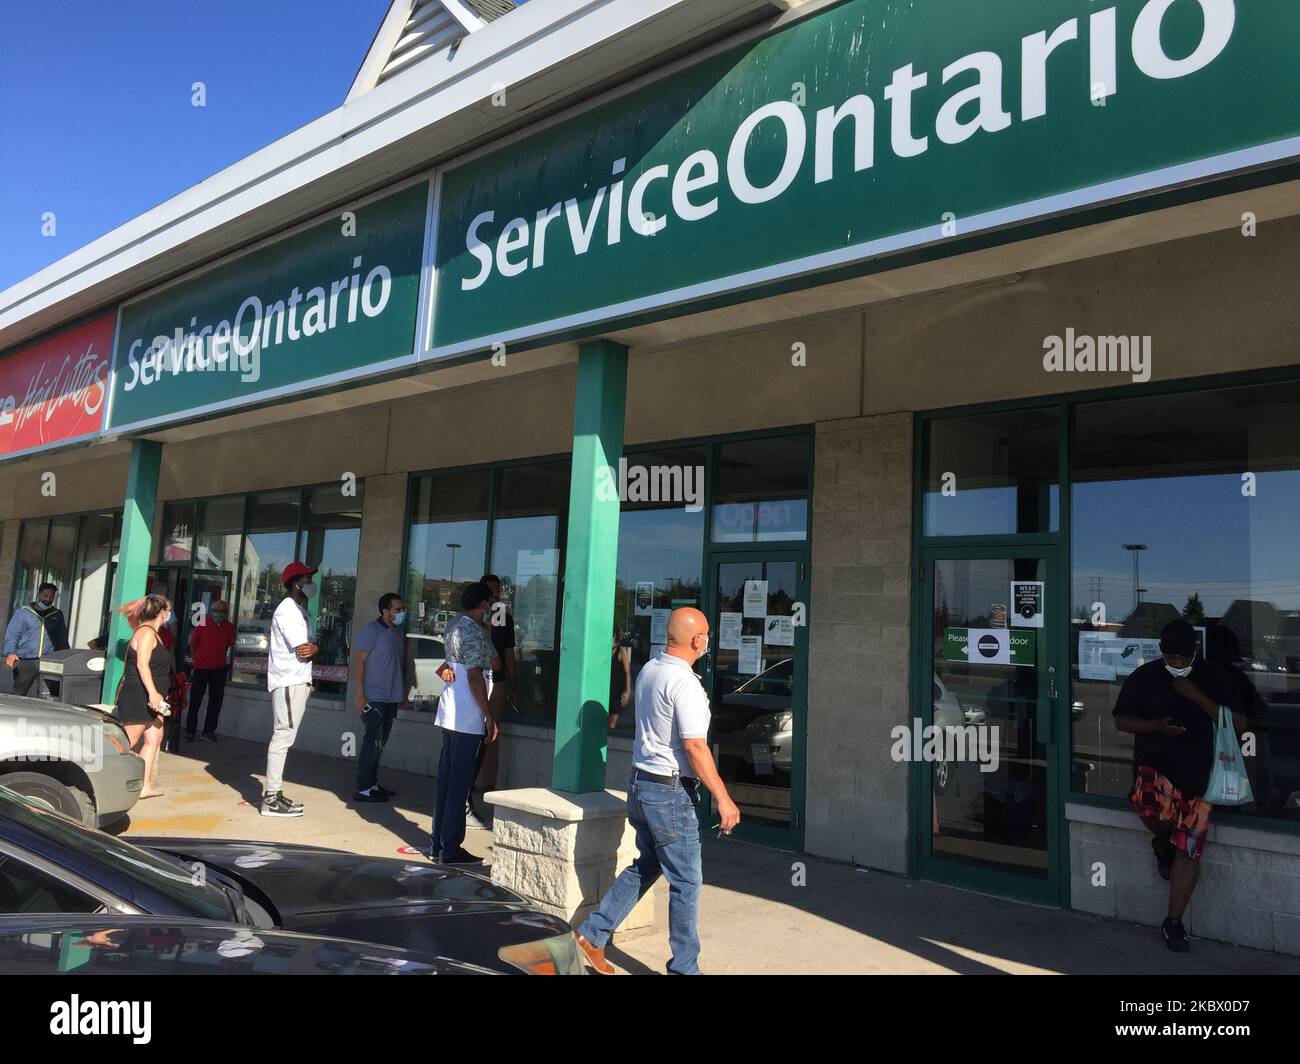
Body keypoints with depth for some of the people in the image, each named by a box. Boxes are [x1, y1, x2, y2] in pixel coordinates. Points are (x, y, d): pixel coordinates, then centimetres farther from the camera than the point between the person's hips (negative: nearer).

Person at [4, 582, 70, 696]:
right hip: (25, 661, -1)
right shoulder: (23, 613, 6)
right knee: (19, 694, 2)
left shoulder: (57, 615, 15)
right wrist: (11, 652, -15)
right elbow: (12, 634, 0)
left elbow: (62, 638, 17)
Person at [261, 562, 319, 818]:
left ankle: (273, 793, 19)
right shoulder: (287, 610, -12)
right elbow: (302, 650, -16)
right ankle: (271, 799, -8)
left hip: (298, 682, 10)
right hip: (289, 683, -10)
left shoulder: (300, 611, 20)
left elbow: (310, 646, 16)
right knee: (282, 738, -10)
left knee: (282, 738, 12)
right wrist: (312, 648, 4)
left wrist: (312, 647, -5)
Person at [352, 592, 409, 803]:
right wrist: (360, 694, -19)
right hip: (374, 697, -8)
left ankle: (372, 784, 20)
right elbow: (358, 662, -13)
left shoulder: (398, 632, 14)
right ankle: (363, 789, -3)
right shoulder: (371, 631, -10)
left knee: (380, 742, 12)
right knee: (373, 742, -8)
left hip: (392, 698, 8)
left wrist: (403, 693, 18)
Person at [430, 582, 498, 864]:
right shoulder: (475, 632, -15)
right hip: (467, 717, -9)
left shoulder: (453, 626, 13)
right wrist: (489, 717, -16)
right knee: (460, 783, -3)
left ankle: (438, 844, 19)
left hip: (449, 714, 9)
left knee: (446, 779, 13)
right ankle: (451, 849, 3)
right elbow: (475, 677, -20)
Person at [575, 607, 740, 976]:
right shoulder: (685, 684, -21)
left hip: (640, 782, 9)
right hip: (672, 792, -9)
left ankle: (593, 934, 25)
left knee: (645, 866, 22)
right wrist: (723, 799, -18)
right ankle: (684, 967, 16)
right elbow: (694, 746, -23)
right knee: (686, 881, 5)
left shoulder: (649, 669, 5)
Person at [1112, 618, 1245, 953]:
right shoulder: (1143, 677, 0)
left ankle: (1173, 923, 18)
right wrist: (1156, 725, -15)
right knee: (1151, 808, -33)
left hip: (1198, 773, 1)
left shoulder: (1214, 677, 1)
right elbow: (1121, 720, 4)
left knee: (1189, 852, 0)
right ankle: (1163, 845, 6)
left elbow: (1239, 723, -4)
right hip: (1154, 765, -1)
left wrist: (1197, 697, -15)